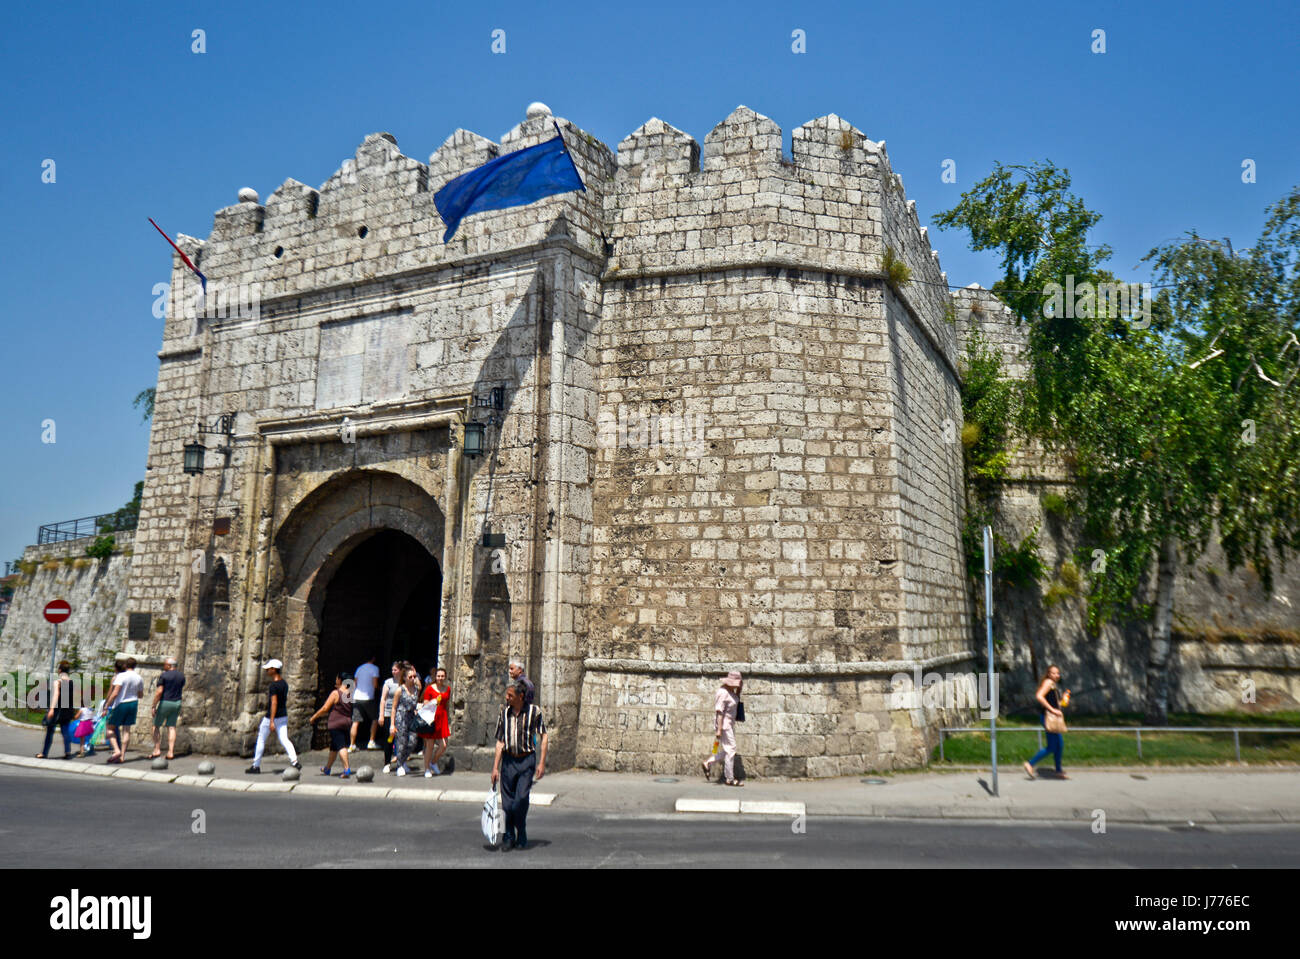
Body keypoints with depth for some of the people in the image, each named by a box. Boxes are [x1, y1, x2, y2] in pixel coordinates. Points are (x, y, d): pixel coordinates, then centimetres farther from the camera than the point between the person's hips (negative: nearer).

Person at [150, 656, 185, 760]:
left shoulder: (164, 675, -11)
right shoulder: (181, 675, 7)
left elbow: (159, 692, -16)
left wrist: (154, 706, -13)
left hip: (165, 702, -5)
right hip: (177, 703, 5)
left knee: (156, 726, 8)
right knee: (172, 727, 7)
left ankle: (157, 750, 1)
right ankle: (170, 752, 1)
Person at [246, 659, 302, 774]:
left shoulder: (273, 685, -17)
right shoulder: (284, 684, 9)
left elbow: (274, 703, -22)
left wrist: (271, 721, -24)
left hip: (271, 716, -7)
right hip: (283, 716, 7)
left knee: (261, 740, 9)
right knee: (284, 740, 0)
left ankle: (256, 766, 18)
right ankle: (294, 761, -17)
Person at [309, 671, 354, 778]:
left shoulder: (335, 693, -12)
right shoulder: (351, 694, 5)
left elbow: (325, 708, -11)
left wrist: (313, 717, 0)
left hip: (335, 724, -7)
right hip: (347, 723, 7)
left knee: (340, 746, -9)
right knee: (333, 747, 20)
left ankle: (347, 768, -21)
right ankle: (327, 768, 32)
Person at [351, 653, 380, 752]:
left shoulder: (359, 668, 15)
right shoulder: (374, 668, -2)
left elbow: (356, 683, 15)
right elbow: (375, 684, -8)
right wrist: (378, 686, 13)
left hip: (357, 697, 5)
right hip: (368, 698, -5)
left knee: (355, 722, 4)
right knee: (375, 719, 11)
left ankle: (352, 745, 2)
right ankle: (371, 742, 7)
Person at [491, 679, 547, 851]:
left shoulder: (534, 712, -7)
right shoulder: (504, 713, 2)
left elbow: (543, 737, 1)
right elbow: (500, 741, 8)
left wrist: (542, 763, -4)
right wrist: (495, 767, 6)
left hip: (527, 760, -3)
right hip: (508, 760, 3)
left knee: (521, 799, -10)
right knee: (507, 801, 4)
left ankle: (521, 838, 10)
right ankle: (509, 837, 21)